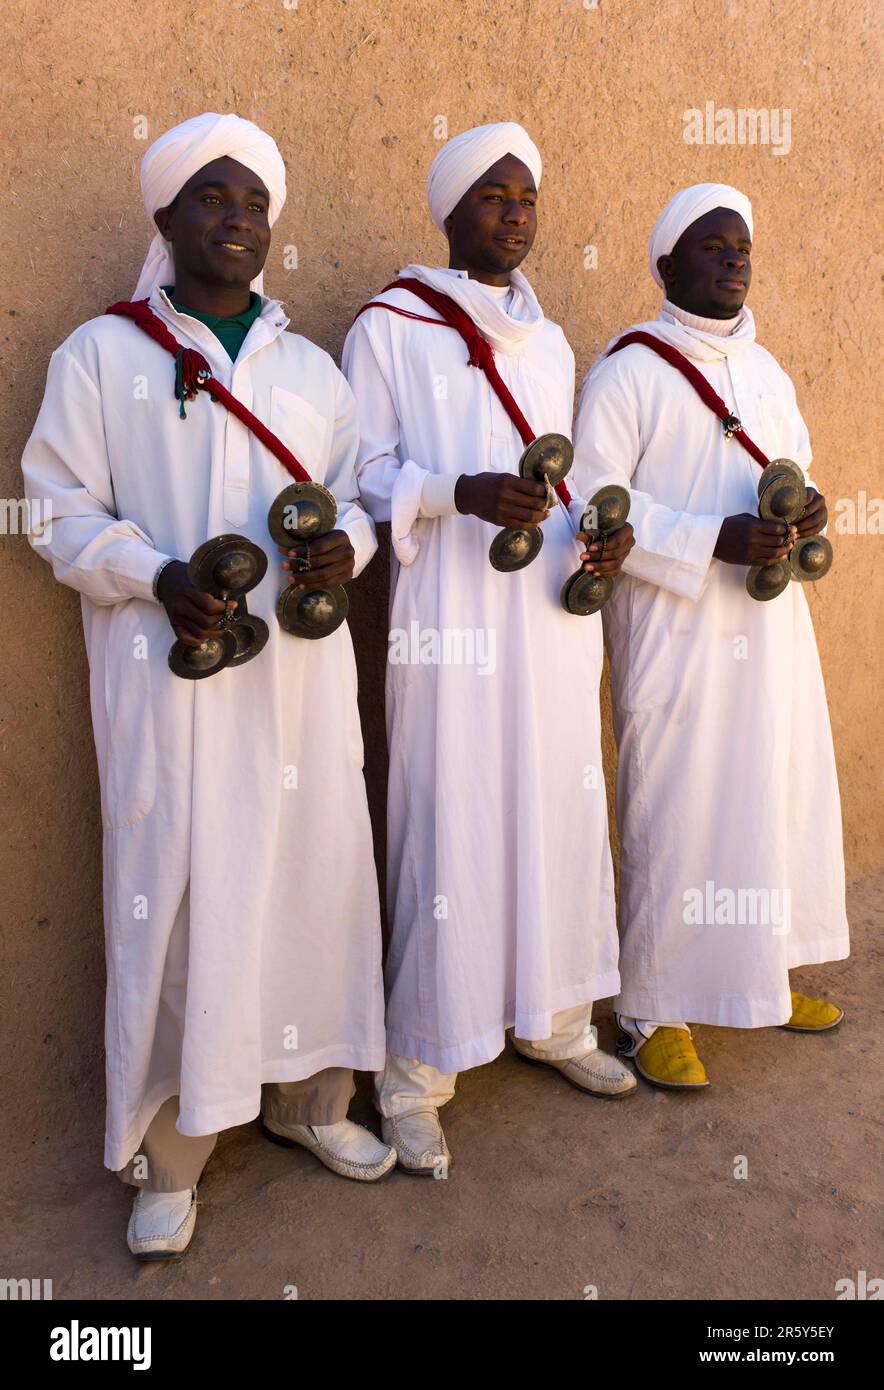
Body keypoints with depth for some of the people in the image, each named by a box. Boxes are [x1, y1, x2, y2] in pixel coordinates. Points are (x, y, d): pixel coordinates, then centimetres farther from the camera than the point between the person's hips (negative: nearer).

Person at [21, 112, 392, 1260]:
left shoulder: (310, 367, 17)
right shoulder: (101, 355, 6)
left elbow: (355, 494, 18)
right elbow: (65, 508, 2)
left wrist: (345, 544, -5)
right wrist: (157, 578, -15)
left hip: (299, 667, 4)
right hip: (167, 665, -3)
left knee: (312, 870, 7)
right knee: (175, 887, -2)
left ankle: (308, 1096, 27)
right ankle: (169, 1152, 14)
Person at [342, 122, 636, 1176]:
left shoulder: (549, 343, 18)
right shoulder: (388, 329, 1)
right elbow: (361, 474, -4)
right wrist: (460, 493, -20)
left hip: (552, 614, 6)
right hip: (451, 620, -6)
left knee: (561, 811, 10)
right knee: (446, 826, -5)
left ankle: (555, 1019, 30)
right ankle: (414, 1071, 12)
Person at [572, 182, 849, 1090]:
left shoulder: (764, 370, 17)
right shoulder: (628, 372, -6)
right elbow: (593, 502, -13)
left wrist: (807, 507, 0)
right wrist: (714, 541, -20)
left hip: (771, 626, 7)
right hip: (674, 631, -7)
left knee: (780, 794, 11)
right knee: (674, 812, -3)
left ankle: (761, 972, 29)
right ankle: (654, 1010, 11)